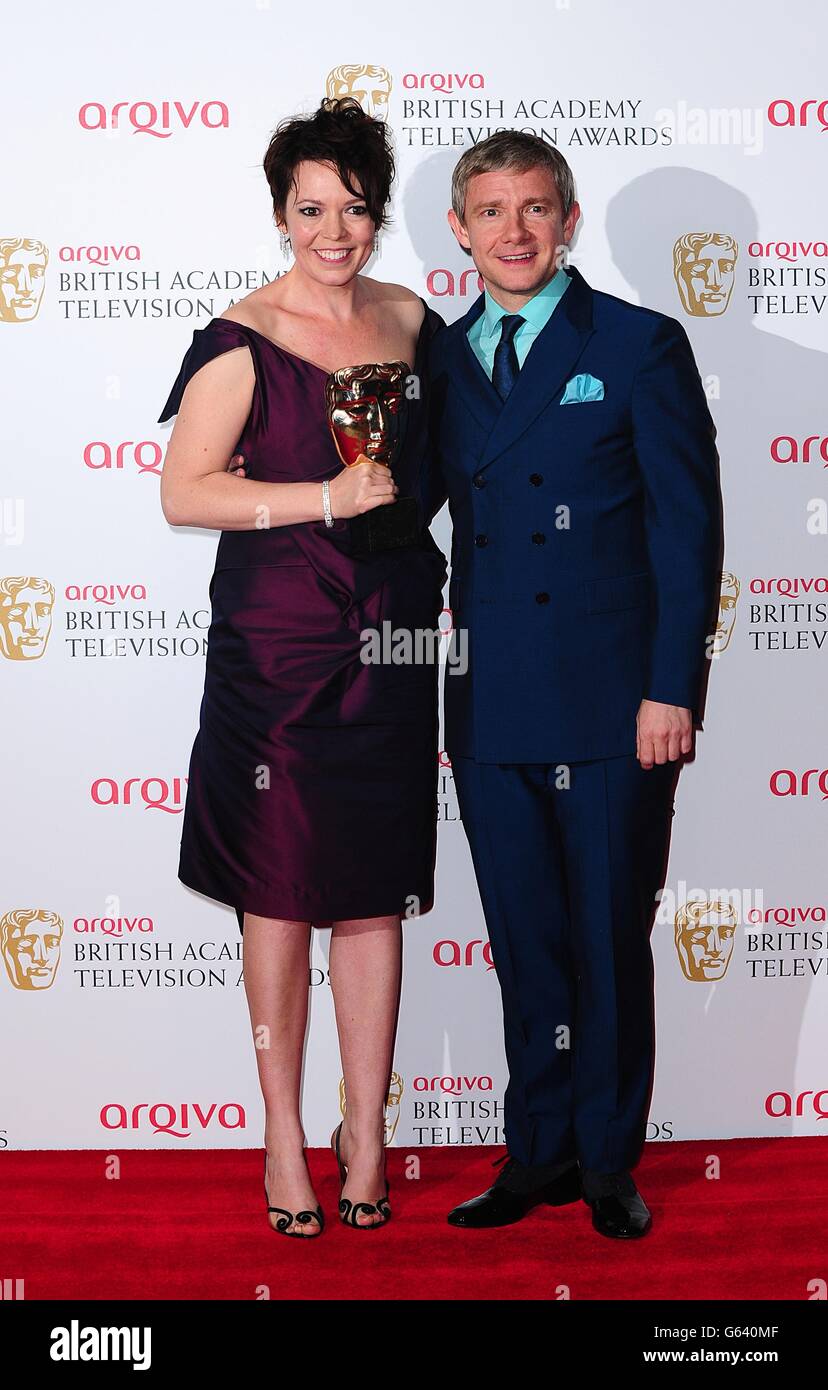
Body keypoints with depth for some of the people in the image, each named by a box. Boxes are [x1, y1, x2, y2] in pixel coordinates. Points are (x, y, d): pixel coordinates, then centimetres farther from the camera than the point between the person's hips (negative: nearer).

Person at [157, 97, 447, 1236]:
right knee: (280, 893, 4)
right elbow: (183, 493, -11)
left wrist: (446, 583, 11)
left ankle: (366, 1132, 19)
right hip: (277, 645, -4)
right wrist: (328, 498, -17)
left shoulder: (411, 321, 9)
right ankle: (284, 1133, 18)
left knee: (376, 894, 8)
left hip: (389, 641, 4)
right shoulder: (243, 341, -6)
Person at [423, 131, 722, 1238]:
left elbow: (688, 527, -5)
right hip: (489, 711, 4)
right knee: (524, 942, 12)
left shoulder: (641, 347, -1)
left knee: (610, 941, 6)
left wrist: (670, 688, -11)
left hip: (611, 707, -4)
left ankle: (608, 1162, 22)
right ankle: (539, 1153, 26)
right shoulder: (439, 360, 11)